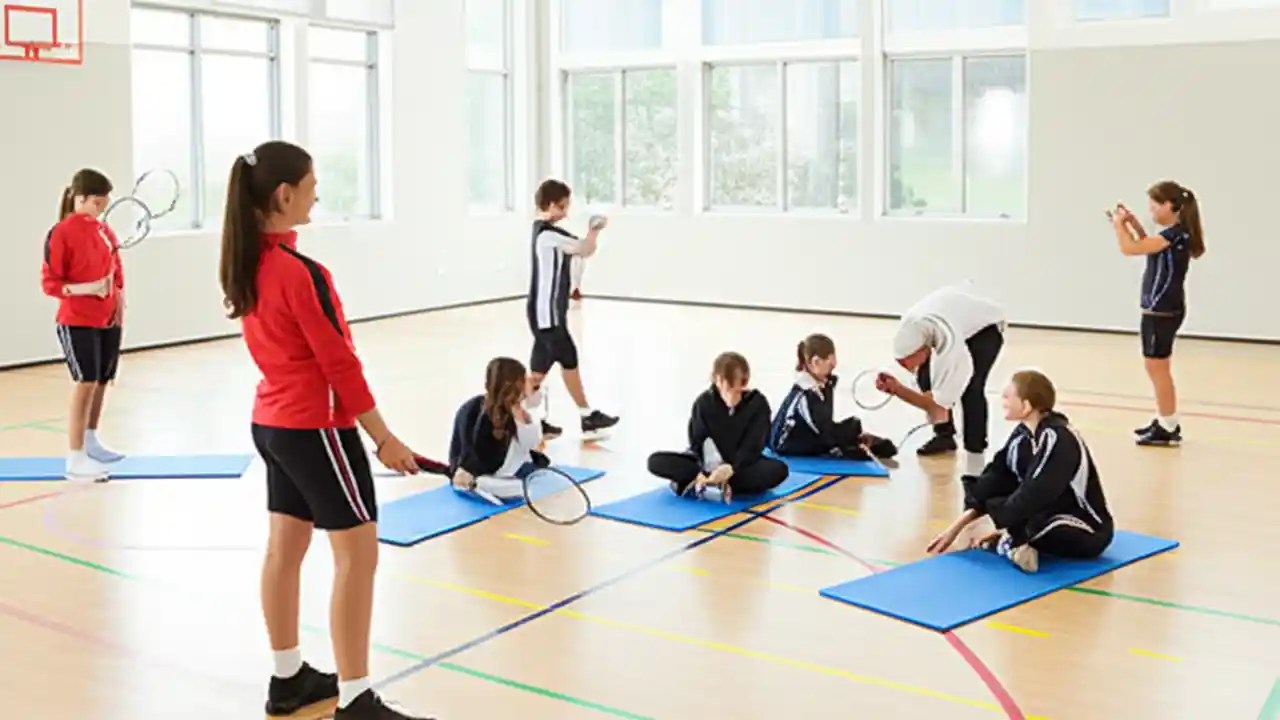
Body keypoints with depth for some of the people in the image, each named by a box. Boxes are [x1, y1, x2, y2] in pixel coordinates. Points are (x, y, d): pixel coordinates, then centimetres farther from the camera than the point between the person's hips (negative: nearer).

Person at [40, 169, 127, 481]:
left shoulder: (106, 230, 6)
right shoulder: (61, 234, -12)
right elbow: (49, 283, -11)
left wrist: (119, 302, 6)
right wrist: (87, 288, -23)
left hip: (108, 321, 6)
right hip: (77, 322, -6)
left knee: (102, 382, 12)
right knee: (85, 383, -10)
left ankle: (91, 442, 30)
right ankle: (75, 460, -7)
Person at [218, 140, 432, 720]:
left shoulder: (247, 263, 4)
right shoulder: (299, 271, -21)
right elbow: (338, 362, -19)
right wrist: (383, 438, -13)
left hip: (272, 420, 9)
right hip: (316, 426, -9)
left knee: (285, 547, 15)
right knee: (356, 554, -3)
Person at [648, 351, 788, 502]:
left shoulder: (757, 403, -11)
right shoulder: (704, 402, -9)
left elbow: (752, 447, -17)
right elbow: (697, 443, -13)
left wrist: (731, 468, -38)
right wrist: (703, 473, -35)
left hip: (742, 464, 0)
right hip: (708, 465, 1)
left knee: (778, 469, -36)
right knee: (656, 461, -22)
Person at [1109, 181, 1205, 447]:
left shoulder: (1174, 235, -20)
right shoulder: (1177, 234, 9)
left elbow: (1129, 248, -24)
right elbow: (1149, 247, 28)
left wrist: (1119, 224, -8)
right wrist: (1134, 224, 16)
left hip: (1161, 312, -10)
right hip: (1163, 309, 10)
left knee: (1157, 368, -3)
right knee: (1158, 369, 18)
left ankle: (1168, 430, 3)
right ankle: (1165, 422, 27)